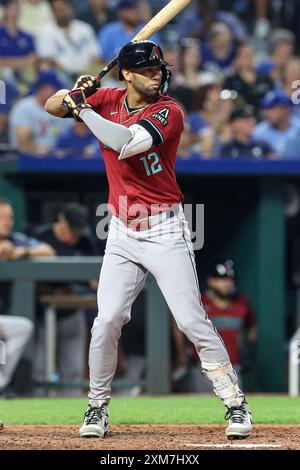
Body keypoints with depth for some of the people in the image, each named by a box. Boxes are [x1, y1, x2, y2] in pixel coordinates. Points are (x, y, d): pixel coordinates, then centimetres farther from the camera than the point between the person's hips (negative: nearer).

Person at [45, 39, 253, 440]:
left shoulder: (168, 111, -13)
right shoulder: (107, 100, 4)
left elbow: (124, 143, -27)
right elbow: (52, 106, 8)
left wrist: (83, 108, -19)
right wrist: (75, 94, -13)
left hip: (165, 232, -4)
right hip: (122, 234, 4)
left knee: (192, 321, -8)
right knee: (107, 322, -2)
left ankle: (236, 404, 0)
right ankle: (97, 407, 14)